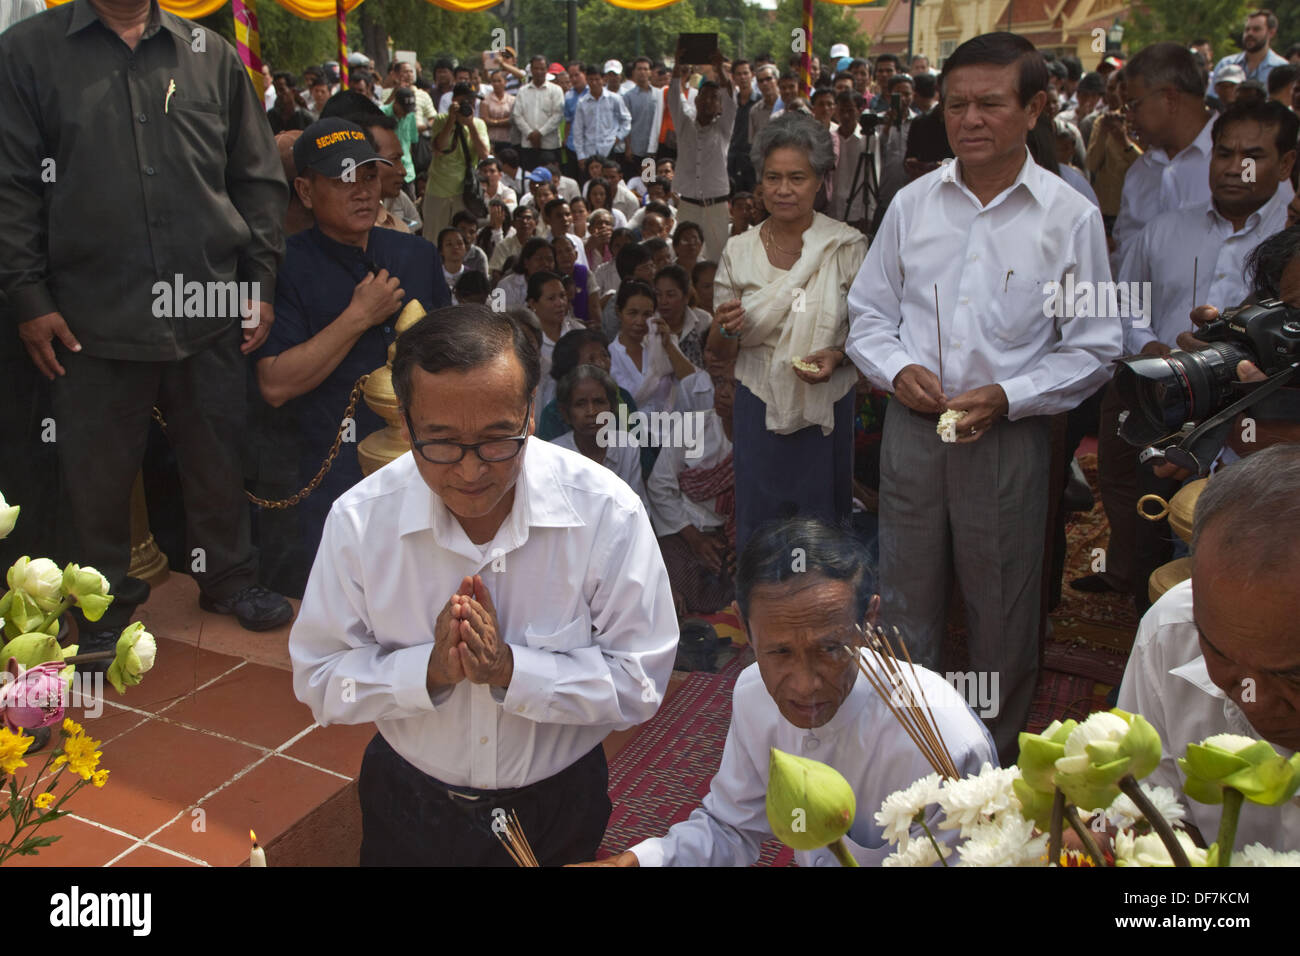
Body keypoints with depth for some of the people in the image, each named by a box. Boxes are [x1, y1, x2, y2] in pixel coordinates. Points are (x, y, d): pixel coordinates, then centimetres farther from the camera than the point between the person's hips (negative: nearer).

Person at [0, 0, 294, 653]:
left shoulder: (213, 57, 10)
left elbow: (259, 179, 10)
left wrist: (261, 282, 4)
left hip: (210, 310, 2)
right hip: (91, 319, -1)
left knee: (219, 454, 12)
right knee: (98, 470, 9)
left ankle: (228, 578, 32)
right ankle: (107, 606, 27)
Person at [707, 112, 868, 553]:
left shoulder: (848, 246, -4)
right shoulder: (738, 251, 1)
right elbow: (721, 351, 5)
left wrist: (839, 356, -17)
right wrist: (727, 328, -17)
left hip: (827, 406, -1)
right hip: (760, 405, 1)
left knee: (823, 526, 10)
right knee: (757, 524, 9)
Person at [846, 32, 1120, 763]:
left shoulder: (1069, 215, -4)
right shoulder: (912, 203, 4)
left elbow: (1093, 349, -1)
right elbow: (869, 314, 10)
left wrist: (1007, 397, -15)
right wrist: (899, 370, -10)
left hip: (1009, 436, -2)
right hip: (912, 429, 3)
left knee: (1003, 618, 10)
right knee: (907, 604, 14)